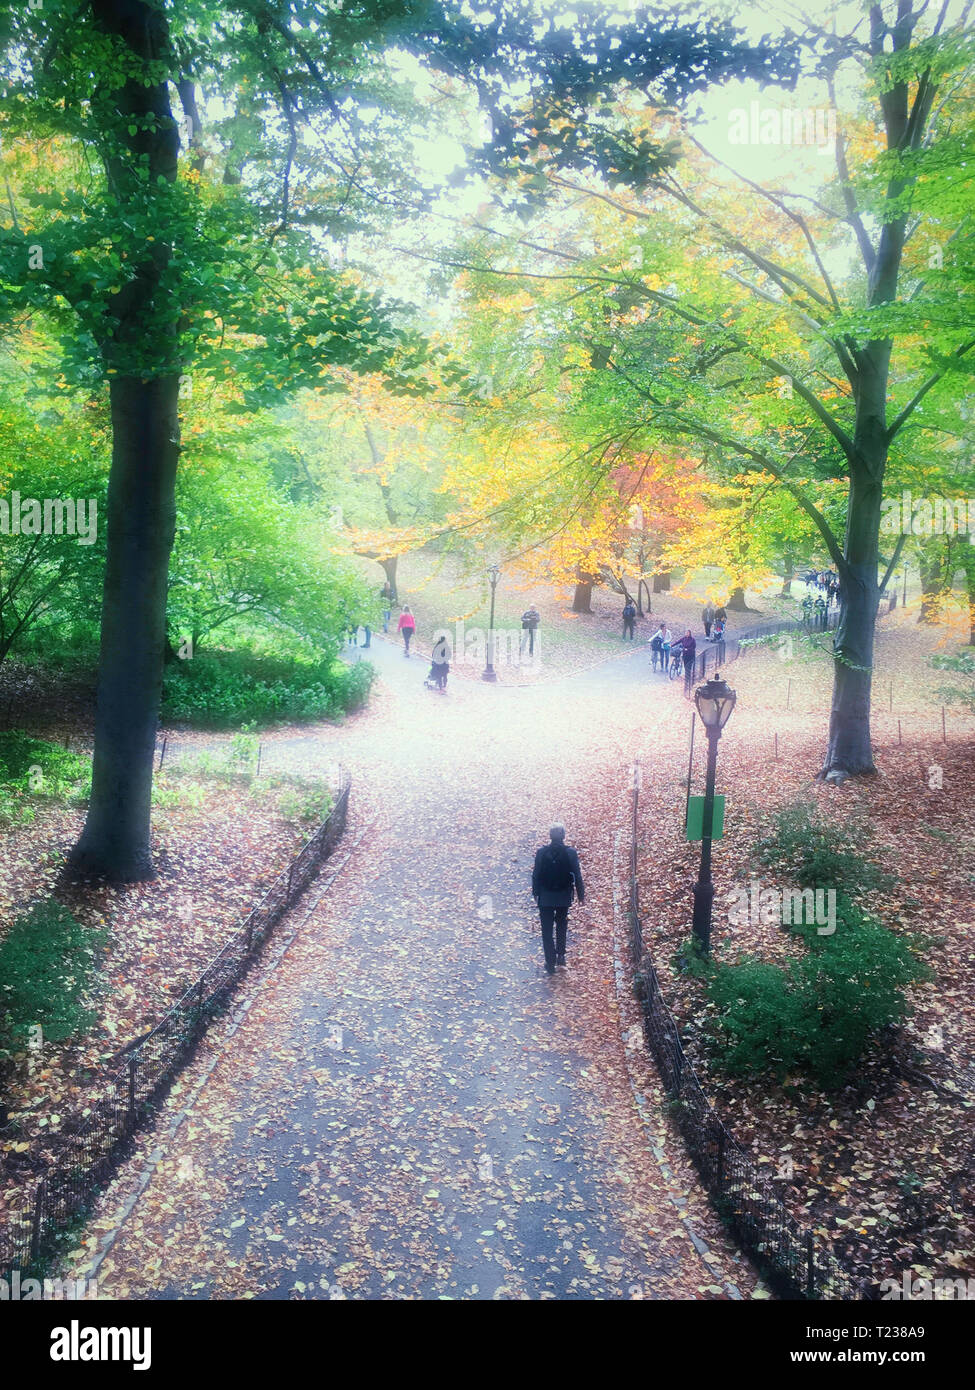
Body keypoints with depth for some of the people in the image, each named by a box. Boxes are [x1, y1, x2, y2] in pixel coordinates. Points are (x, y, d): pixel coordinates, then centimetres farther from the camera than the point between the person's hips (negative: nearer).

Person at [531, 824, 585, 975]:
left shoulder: (542, 852, -12)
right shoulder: (570, 853, -12)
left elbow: (536, 874, -5)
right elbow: (577, 875, -6)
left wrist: (535, 892, 9)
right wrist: (581, 895, 5)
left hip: (545, 897, -1)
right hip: (564, 897, 1)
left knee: (547, 931, 6)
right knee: (561, 926, 24)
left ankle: (550, 963, 6)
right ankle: (560, 956, 29)